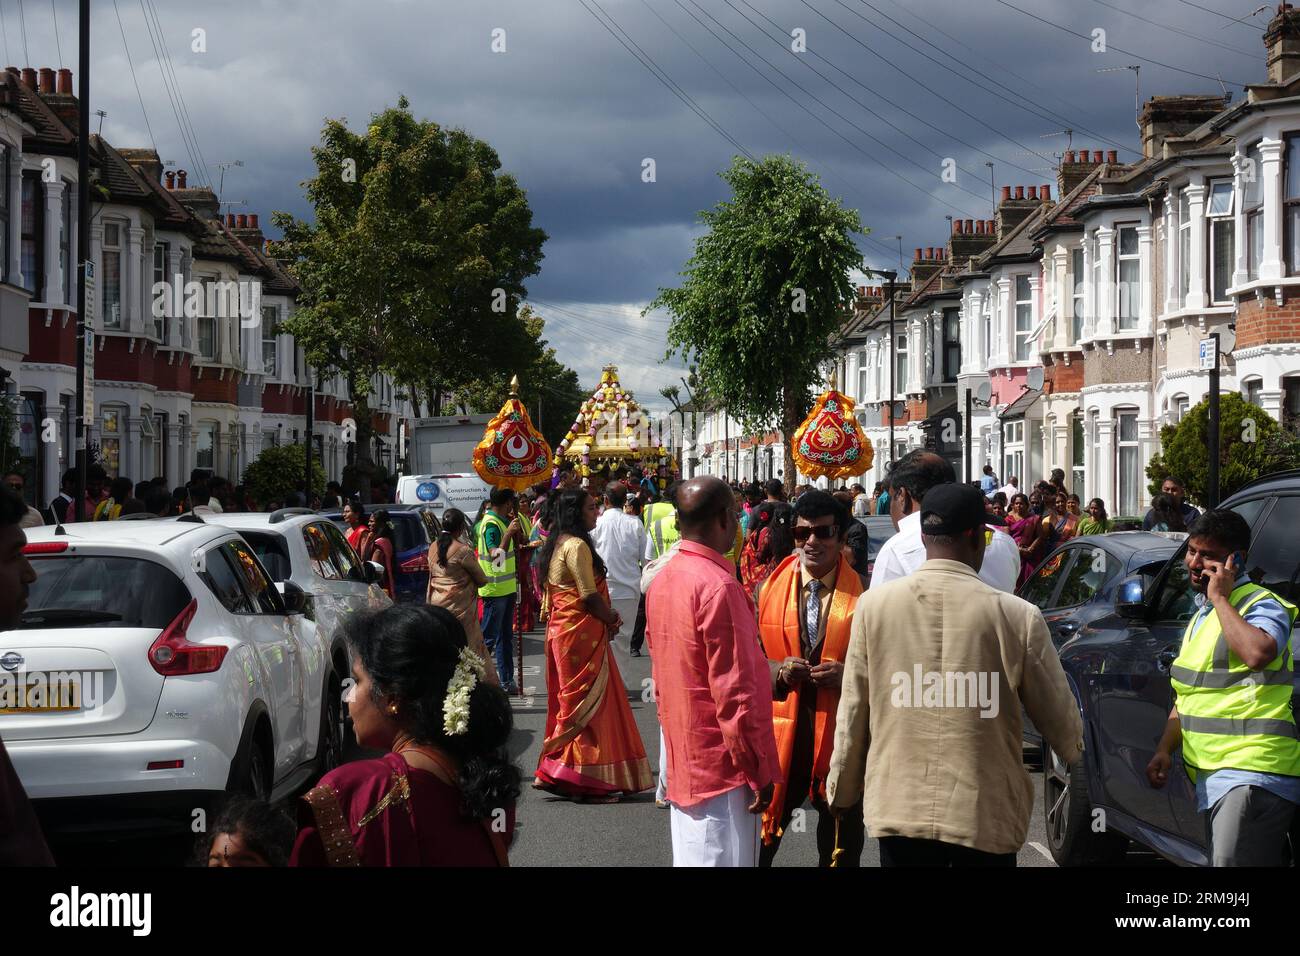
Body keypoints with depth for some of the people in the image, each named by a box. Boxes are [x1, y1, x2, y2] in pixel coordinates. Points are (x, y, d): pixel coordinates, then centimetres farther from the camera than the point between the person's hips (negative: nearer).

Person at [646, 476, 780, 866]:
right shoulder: (718, 586, -19)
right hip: (722, 763, -9)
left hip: (681, 759, 9)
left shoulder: (661, 581, 8)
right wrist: (758, 771, -13)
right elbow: (734, 691, -19)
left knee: (690, 856, 13)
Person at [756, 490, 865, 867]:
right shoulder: (768, 590, 5)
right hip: (778, 737, 1)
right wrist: (778, 670, -11)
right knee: (756, 842, 1)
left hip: (841, 737, -1)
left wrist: (848, 674, -18)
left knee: (841, 851, 11)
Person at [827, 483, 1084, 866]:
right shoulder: (1018, 616, -9)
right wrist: (1073, 749, 24)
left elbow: (852, 714, 2)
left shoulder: (874, 604, -4)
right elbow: (1061, 723, 1)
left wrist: (843, 791, 16)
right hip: (986, 813, -2)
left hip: (898, 807, 2)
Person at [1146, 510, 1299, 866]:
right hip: (1214, 778, 10)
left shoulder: (1261, 605, -6)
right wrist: (1165, 750, 16)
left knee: (1231, 860, -21)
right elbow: (1187, 696, 29)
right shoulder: (1201, 616, 22)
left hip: (1251, 775, -10)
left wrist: (1220, 597, -18)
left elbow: (1257, 653, -30)